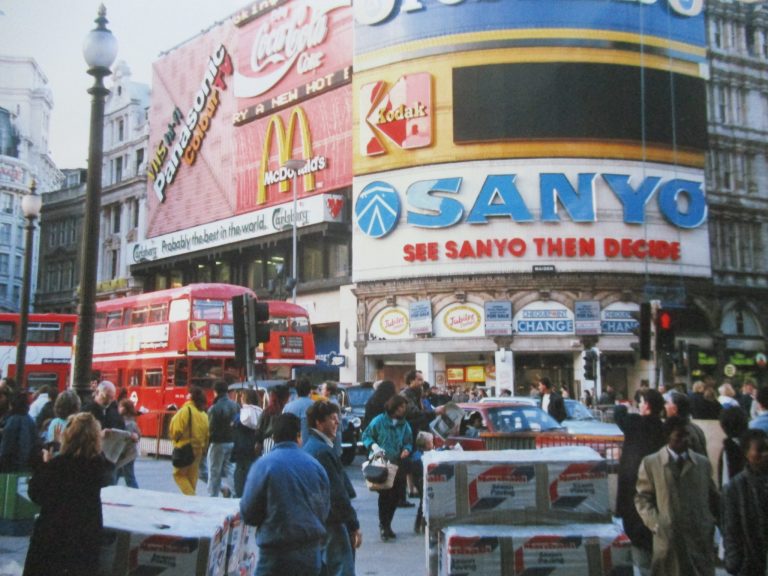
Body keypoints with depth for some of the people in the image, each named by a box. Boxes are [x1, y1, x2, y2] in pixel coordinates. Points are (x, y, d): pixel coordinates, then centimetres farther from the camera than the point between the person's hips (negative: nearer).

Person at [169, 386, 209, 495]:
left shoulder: (185, 410, -15)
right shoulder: (203, 414, 5)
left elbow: (177, 430, -18)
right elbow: (207, 434, 7)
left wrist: (174, 437, 4)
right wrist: (203, 448, 17)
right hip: (198, 449, 6)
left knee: (179, 474, 4)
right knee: (192, 476, 14)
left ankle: (190, 494, -11)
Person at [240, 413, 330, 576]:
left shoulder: (263, 465, -10)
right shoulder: (315, 465, 0)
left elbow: (248, 513, -5)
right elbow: (324, 510, 8)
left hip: (277, 552, -4)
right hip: (311, 553, 4)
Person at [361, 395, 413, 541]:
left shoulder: (404, 424, 8)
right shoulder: (379, 421, -4)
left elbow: (409, 441, 16)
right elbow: (366, 436, 1)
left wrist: (407, 449, -6)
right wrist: (373, 446, -17)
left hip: (397, 463, 4)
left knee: (395, 495, 7)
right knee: (384, 494, -7)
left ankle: (387, 525, 24)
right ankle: (383, 526, 4)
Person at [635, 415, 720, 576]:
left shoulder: (703, 463, 11)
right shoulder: (650, 463, 2)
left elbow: (713, 498, 18)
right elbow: (642, 498, 4)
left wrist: (710, 525, 7)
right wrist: (655, 524, -7)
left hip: (701, 540, 2)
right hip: (667, 539, -2)